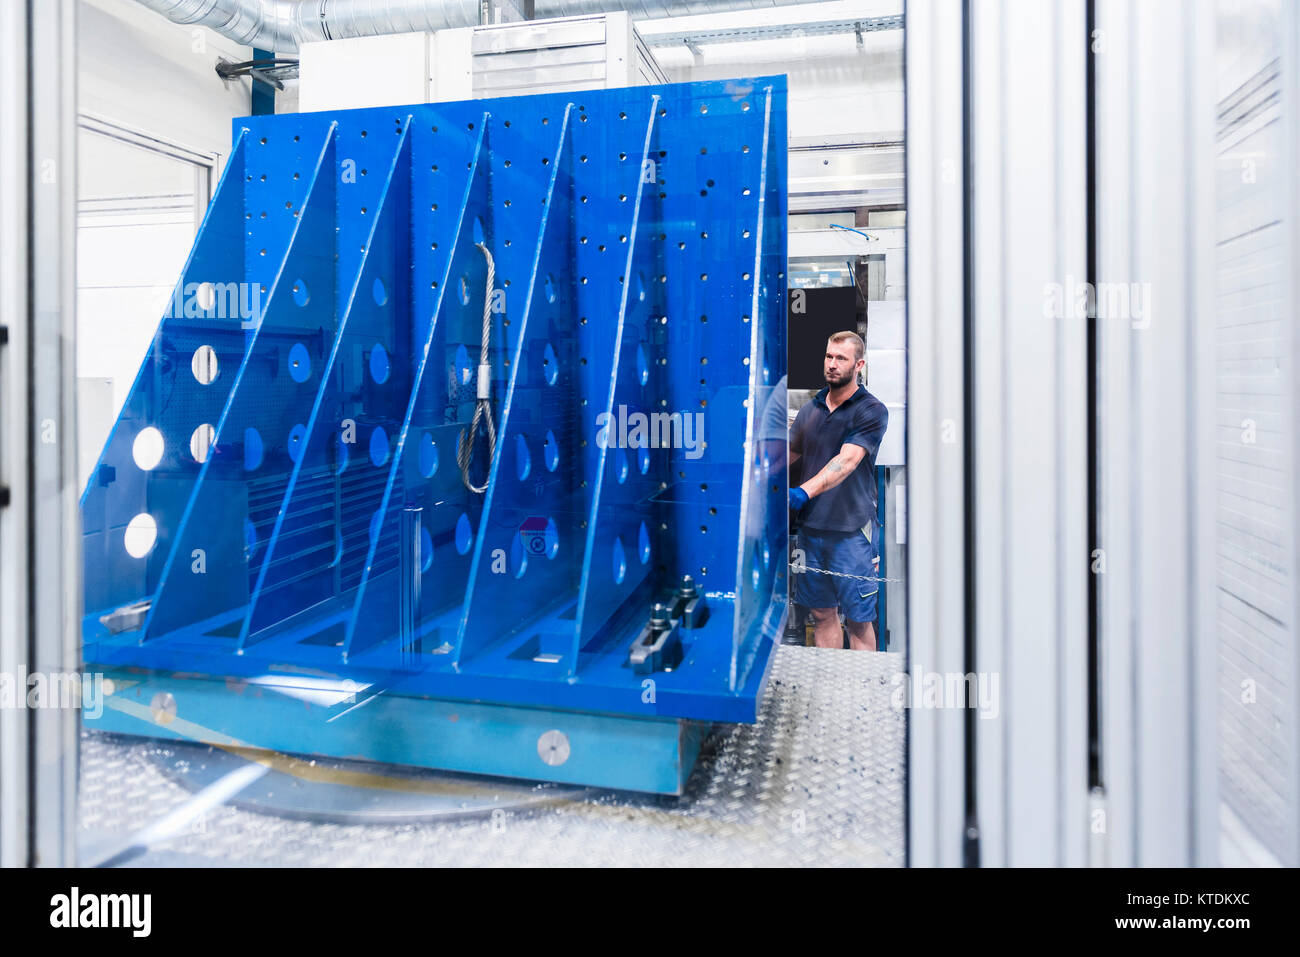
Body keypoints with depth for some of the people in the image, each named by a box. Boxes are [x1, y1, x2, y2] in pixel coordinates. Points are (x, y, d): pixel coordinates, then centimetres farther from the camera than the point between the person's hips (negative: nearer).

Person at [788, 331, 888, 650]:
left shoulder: (872, 411, -6)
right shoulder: (810, 409, 11)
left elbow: (846, 461, -21)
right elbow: (788, 454, 17)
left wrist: (804, 492, -34)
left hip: (852, 530, -5)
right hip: (811, 526, 5)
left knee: (858, 621, 3)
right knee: (822, 613, 12)